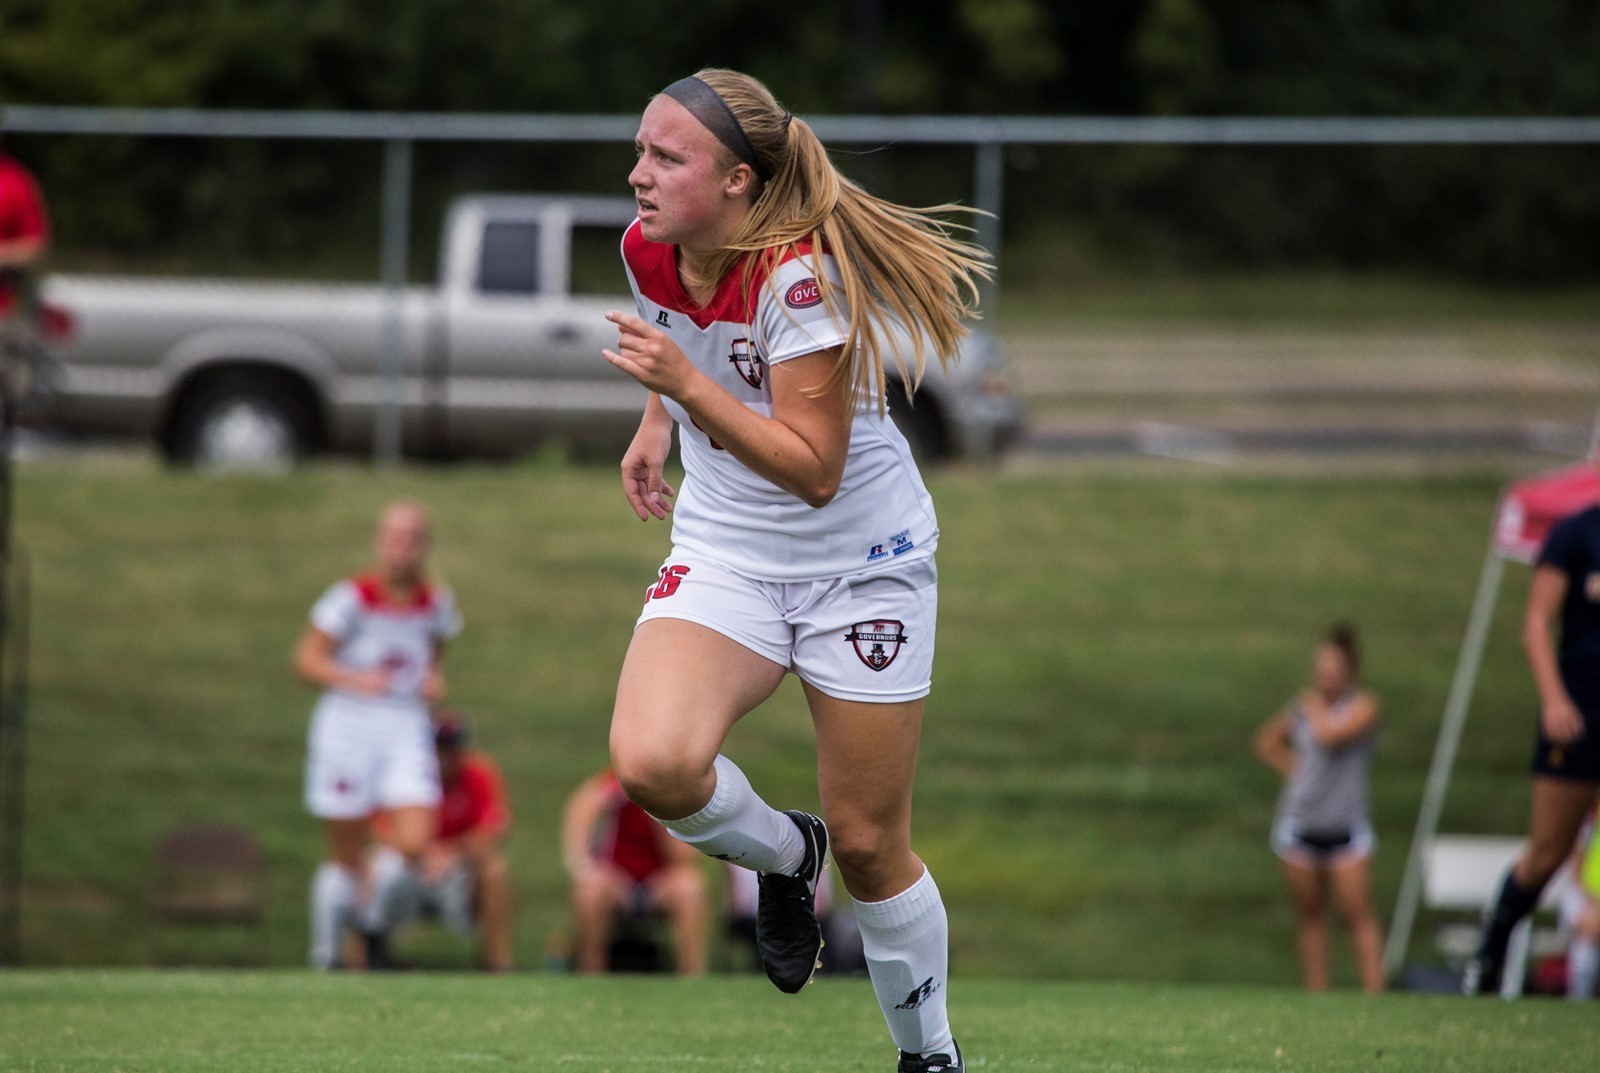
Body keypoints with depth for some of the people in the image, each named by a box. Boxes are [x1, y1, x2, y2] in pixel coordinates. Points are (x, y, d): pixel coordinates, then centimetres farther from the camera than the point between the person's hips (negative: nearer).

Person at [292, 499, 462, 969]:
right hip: (348, 733, -3)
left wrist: (435, 680, 1)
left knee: (414, 846, -14)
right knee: (347, 856, 4)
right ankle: (327, 951, 23)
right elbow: (308, 658, -7)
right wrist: (355, 679, -22)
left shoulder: (436, 602, 4)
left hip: (407, 732, 3)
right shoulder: (352, 598, -10)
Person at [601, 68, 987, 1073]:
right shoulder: (650, 253, -7)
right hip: (726, 552, 5)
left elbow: (814, 470, -28)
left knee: (868, 845, 2)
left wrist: (690, 387, -35)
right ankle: (782, 856, 8)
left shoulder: (799, 275, -26)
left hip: (861, 563, -4)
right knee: (651, 762, -25)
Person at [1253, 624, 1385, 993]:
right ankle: (1315, 994, 10)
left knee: (1357, 910, -10)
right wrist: (1291, 767, 9)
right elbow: (1267, 741, 25)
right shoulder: (1303, 707, 9)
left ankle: (1373, 991, -13)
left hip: (1345, 825, -4)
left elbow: (1330, 735, -22)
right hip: (1300, 823, 4)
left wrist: (1316, 706, -5)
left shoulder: (1362, 706, -4)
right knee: (1310, 914, 7)